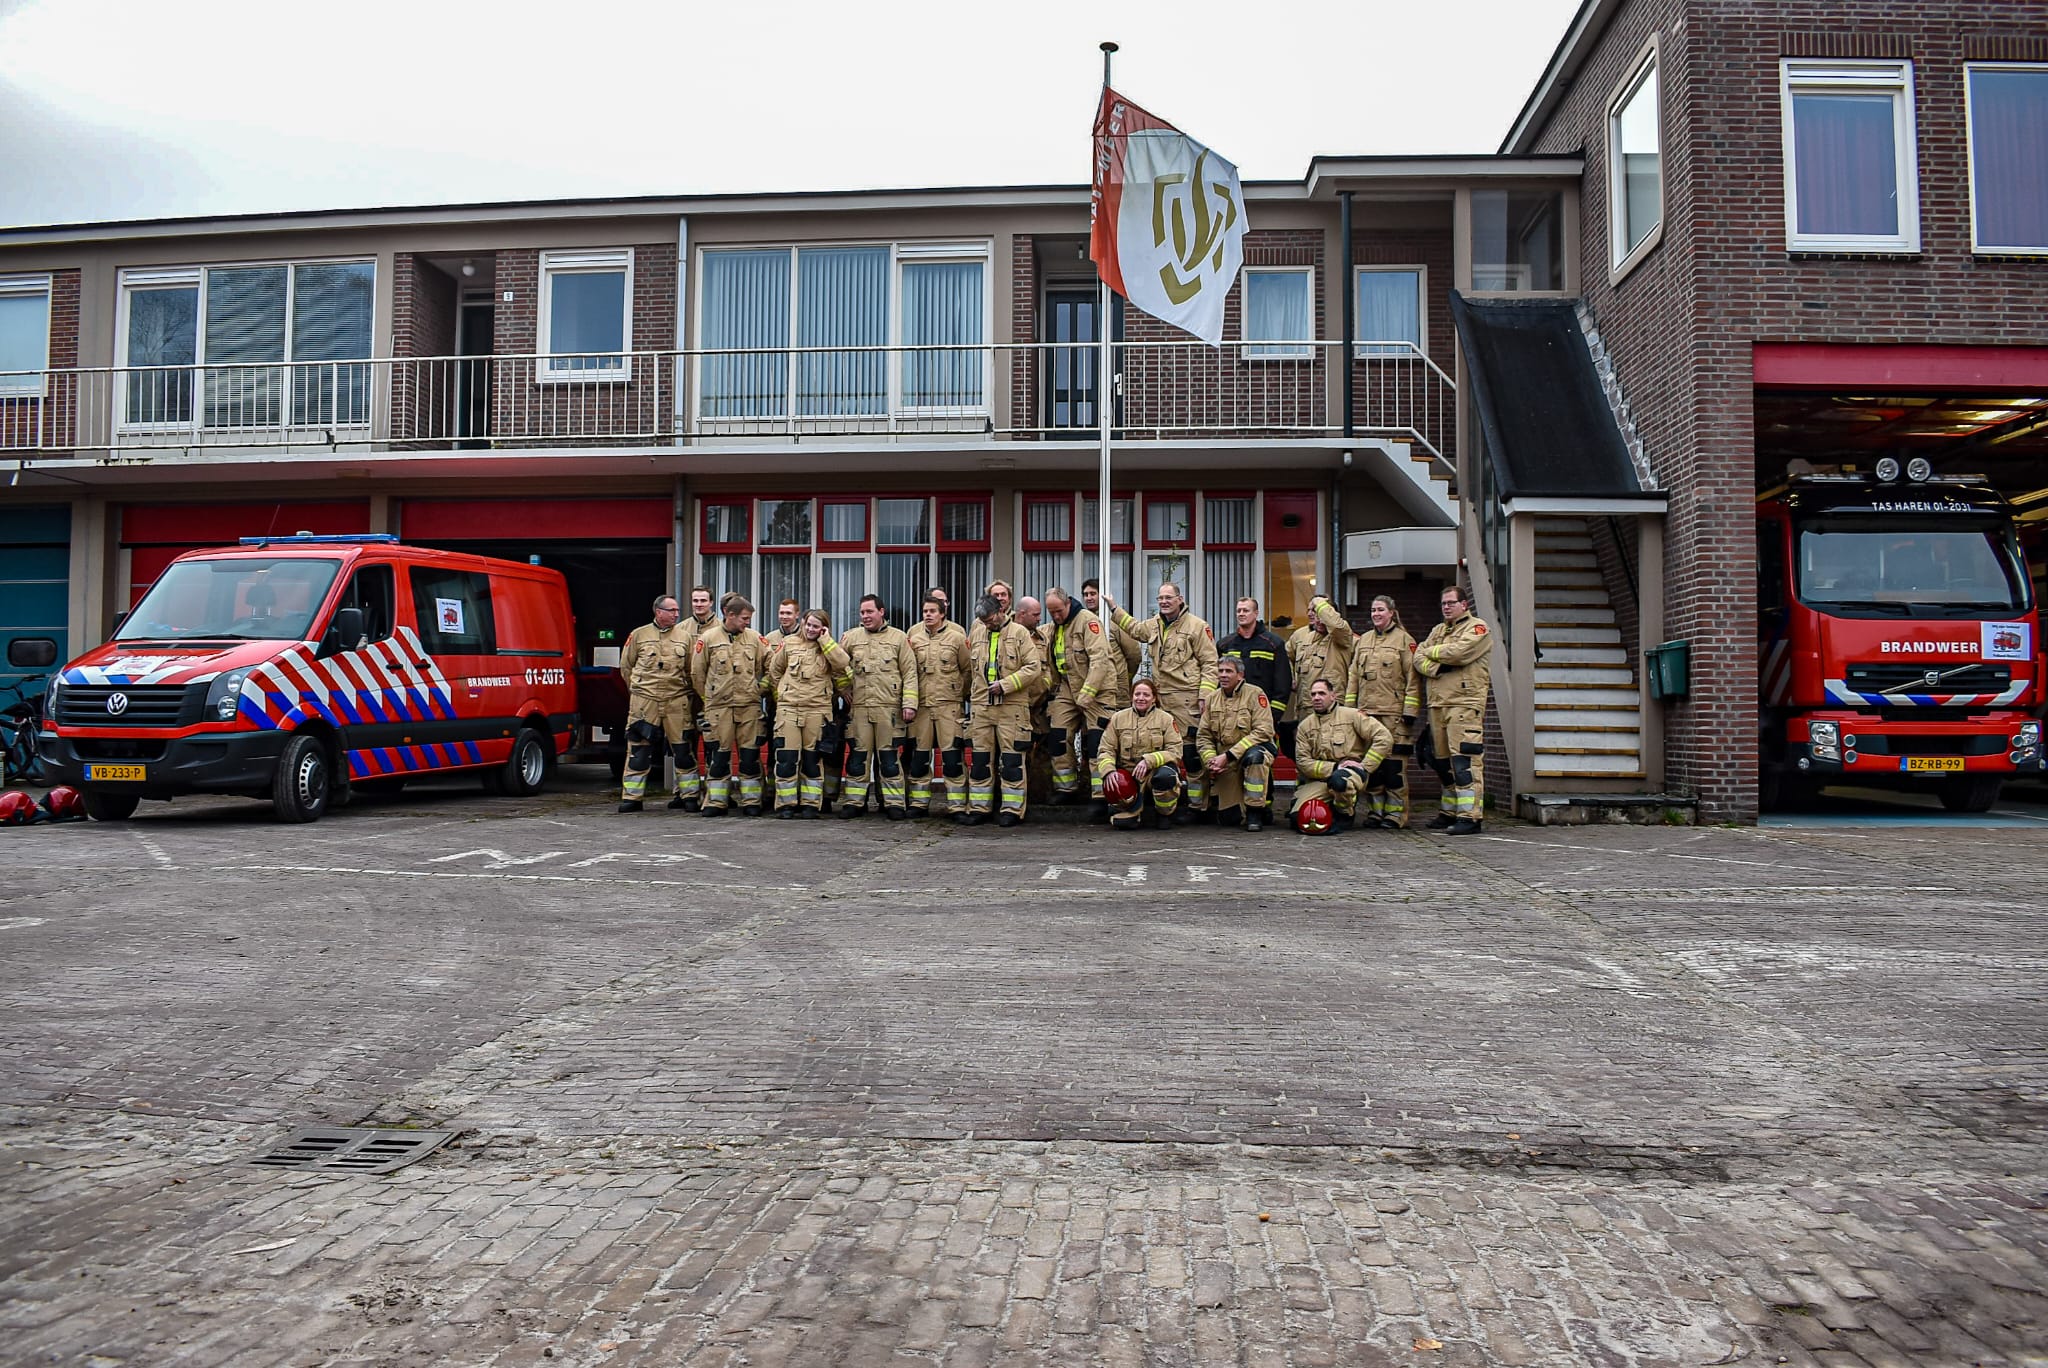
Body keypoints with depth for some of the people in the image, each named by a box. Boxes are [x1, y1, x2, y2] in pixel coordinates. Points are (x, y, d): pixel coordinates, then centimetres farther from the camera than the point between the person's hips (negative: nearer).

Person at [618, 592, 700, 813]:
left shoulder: (685, 637, 8)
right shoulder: (639, 635, 7)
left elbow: (693, 670, 12)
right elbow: (625, 665, 15)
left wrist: (682, 689, 9)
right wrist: (637, 688, 14)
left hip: (677, 701, 1)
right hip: (644, 701, -1)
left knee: (683, 748, 1)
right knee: (638, 749, 0)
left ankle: (689, 795, 10)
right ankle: (631, 797, 8)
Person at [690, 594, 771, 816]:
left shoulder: (754, 638, 5)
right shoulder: (708, 638, 0)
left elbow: (770, 666, 11)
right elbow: (697, 672, 7)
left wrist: (760, 689, 6)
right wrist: (709, 696, 10)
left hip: (749, 705, 2)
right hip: (719, 706, -1)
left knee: (750, 754, 3)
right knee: (718, 754, 2)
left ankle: (751, 802, 10)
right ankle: (716, 802, 10)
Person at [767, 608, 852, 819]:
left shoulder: (829, 648, 7)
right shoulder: (789, 644, 9)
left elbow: (843, 664, -14)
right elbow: (774, 671, 18)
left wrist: (825, 640, -10)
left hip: (817, 709, 0)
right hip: (788, 708, 0)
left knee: (813, 758, 6)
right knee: (786, 757, -3)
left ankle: (810, 804, 13)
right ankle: (785, 804, 4)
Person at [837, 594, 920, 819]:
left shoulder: (898, 638, 5)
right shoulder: (851, 637, 10)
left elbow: (910, 672, 2)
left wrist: (909, 703, -6)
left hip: (889, 708, -2)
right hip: (859, 707, 2)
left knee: (890, 756, 1)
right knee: (857, 755, 5)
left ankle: (894, 803, 6)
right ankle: (854, 801, 13)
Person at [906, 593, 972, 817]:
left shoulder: (957, 638, 1)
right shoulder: (914, 638, 9)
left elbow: (968, 669, 6)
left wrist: (960, 692, 8)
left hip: (948, 704, -3)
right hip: (921, 704, 3)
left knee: (952, 753, -5)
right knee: (919, 754, 6)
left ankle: (957, 804, 0)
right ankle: (919, 803, 15)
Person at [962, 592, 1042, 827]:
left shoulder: (1019, 633, -2)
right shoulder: (976, 635, 12)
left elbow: (1033, 668, -8)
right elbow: (970, 669, 22)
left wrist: (1006, 684, -14)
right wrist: (970, 692, 12)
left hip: (1012, 706, -4)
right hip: (981, 705, 5)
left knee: (1011, 760, -1)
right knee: (980, 759, 7)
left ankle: (1012, 810, 5)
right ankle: (978, 808, 14)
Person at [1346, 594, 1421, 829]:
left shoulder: (1404, 640, 1)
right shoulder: (1363, 641, 18)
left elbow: (1412, 679, -3)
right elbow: (1353, 677, 19)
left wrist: (1410, 711, -9)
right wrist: (1349, 708, 12)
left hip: (1393, 712, -5)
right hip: (1366, 711, 5)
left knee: (1395, 763, -6)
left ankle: (1395, 813, 0)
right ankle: (1375, 810, 13)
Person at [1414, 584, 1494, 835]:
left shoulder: (1477, 628, 0)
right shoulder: (1438, 630, 23)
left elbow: (1458, 652, -17)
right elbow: (1419, 659, 11)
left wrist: (1432, 651, 0)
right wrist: (1437, 668, -10)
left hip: (1464, 703, -8)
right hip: (1437, 704, 8)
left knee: (1465, 761, -12)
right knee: (1443, 761, 11)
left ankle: (1470, 817, -13)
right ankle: (1450, 812, 21)